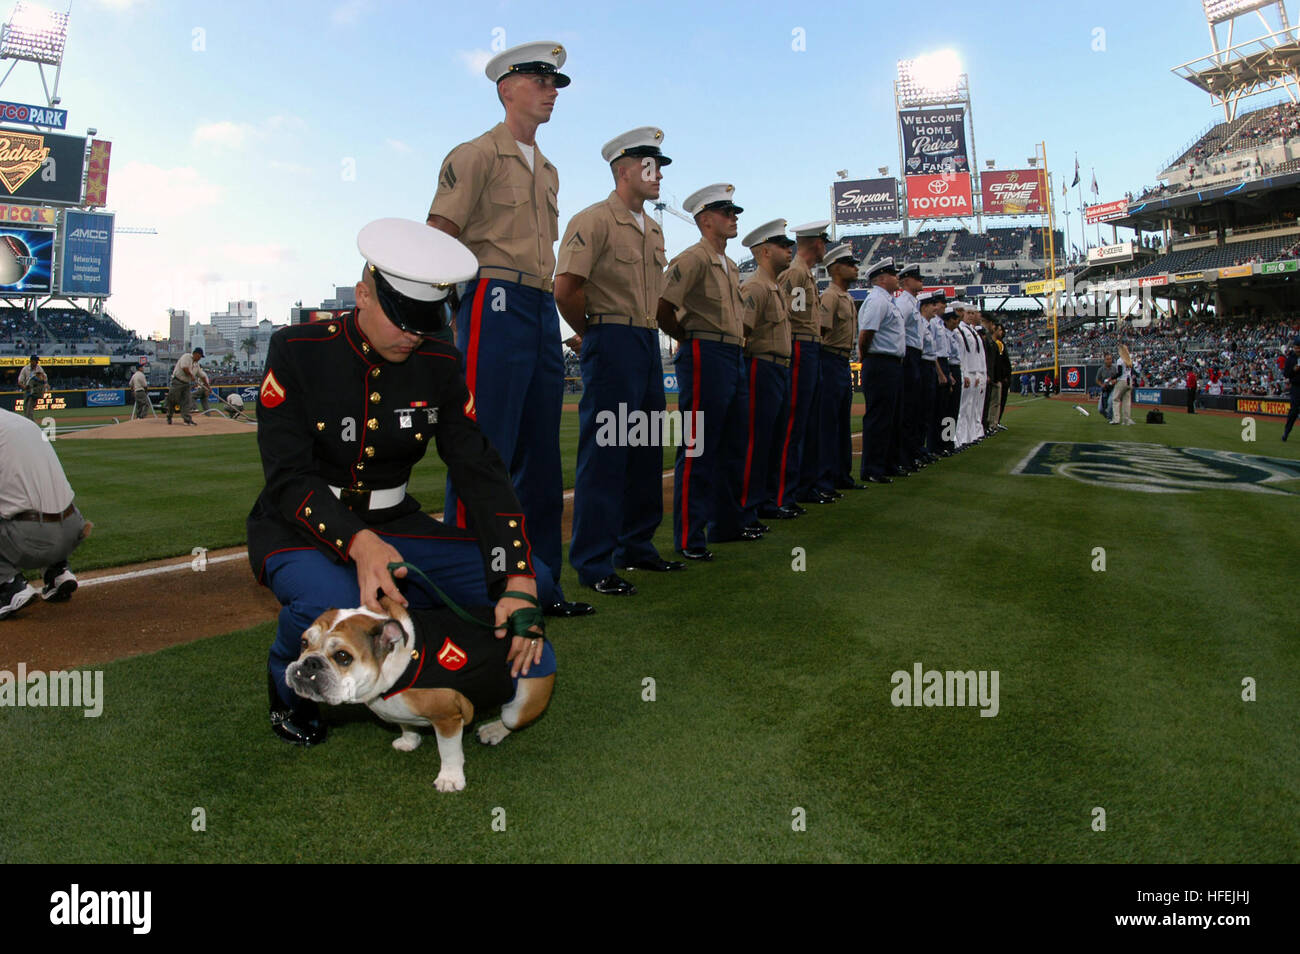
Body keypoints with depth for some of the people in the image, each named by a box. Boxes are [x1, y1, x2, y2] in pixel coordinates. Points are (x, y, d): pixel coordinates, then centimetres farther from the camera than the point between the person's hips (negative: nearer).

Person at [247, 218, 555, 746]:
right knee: (334, 605, -39)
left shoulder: (439, 363, -3)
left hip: (392, 524, 4)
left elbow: (482, 470, -10)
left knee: (535, 580, -14)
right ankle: (289, 683, -2)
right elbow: (288, 478, -19)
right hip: (302, 528, -4)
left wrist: (518, 583, -24)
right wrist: (357, 543, -40)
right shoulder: (298, 349, -13)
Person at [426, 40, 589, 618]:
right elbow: (438, 240, -6)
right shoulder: (476, 155, 1)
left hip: (543, 311, 8)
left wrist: (555, 307, 16)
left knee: (540, 456, 9)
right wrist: (441, 317, -13)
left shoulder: (547, 171, 24)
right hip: (496, 303, -8)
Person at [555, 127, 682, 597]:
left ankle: (636, 546, 25)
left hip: (649, 345, 9)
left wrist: (648, 331, 16)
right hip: (613, 346, -9)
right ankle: (593, 564, -1)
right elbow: (566, 288, -17)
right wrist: (595, 333, -5)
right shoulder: (593, 220, -9)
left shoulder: (653, 229, 17)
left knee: (646, 452, 12)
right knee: (604, 453, -7)